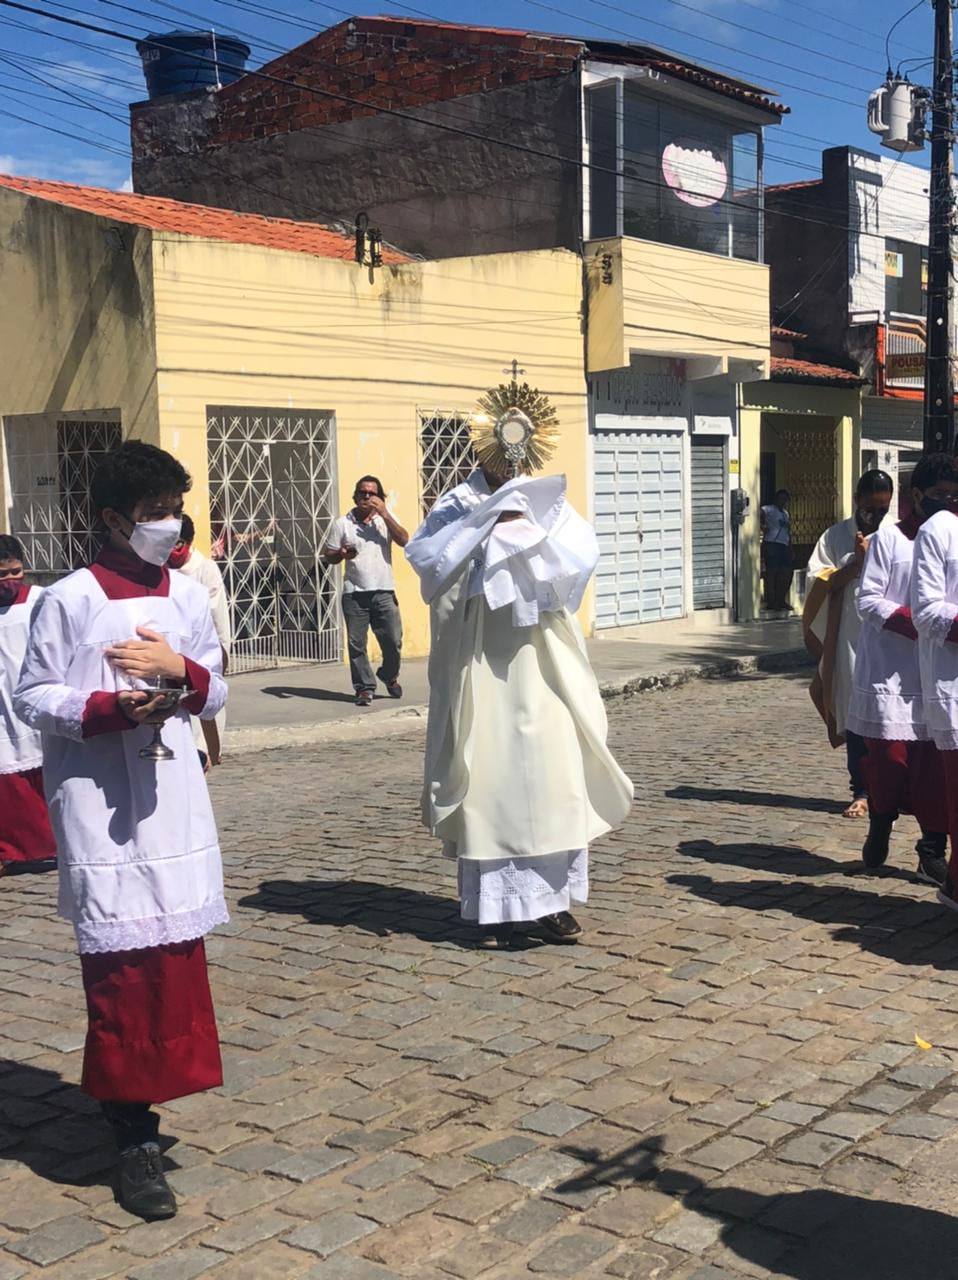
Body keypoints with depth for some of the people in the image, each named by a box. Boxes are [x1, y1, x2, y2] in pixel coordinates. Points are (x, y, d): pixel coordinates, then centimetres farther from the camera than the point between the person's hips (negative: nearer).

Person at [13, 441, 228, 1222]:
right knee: (120, 962, -4)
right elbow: (33, 699, -6)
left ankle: (143, 1095, 29)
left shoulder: (190, 596, 7)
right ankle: (135, 1140, 6)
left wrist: (179, 671, -10)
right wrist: (114, 708, -20)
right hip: (96, 802, -5)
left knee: (178, 953, 10)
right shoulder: (69, 600, -7)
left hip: (173, 797, 5)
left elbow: (216, 693, 12)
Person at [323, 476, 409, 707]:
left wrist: (384, 514, -12)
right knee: (357, 644, 0)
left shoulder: (386, 519, 8)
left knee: (393, 641, 2)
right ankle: (365, 688, 11)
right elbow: (328, 556, 7)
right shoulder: (342, 523, 5)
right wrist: (341, 554, -15)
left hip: (384, 591, 1)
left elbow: (404, 541, -8)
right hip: (354, 593, -1)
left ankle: (389, 676, 29)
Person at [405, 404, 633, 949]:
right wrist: (488, 523, -18)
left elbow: (579, 558, -8)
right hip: (478, 663, -2)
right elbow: (427, 556, -15)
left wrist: (526, 529, -14)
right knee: (489, 776, 0)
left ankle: (550, 899, 12)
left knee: (554, 773, 1)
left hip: (541, 660, 2)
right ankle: (496, 905, 10)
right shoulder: (458, 509, 2)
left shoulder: (549, 507, 7)